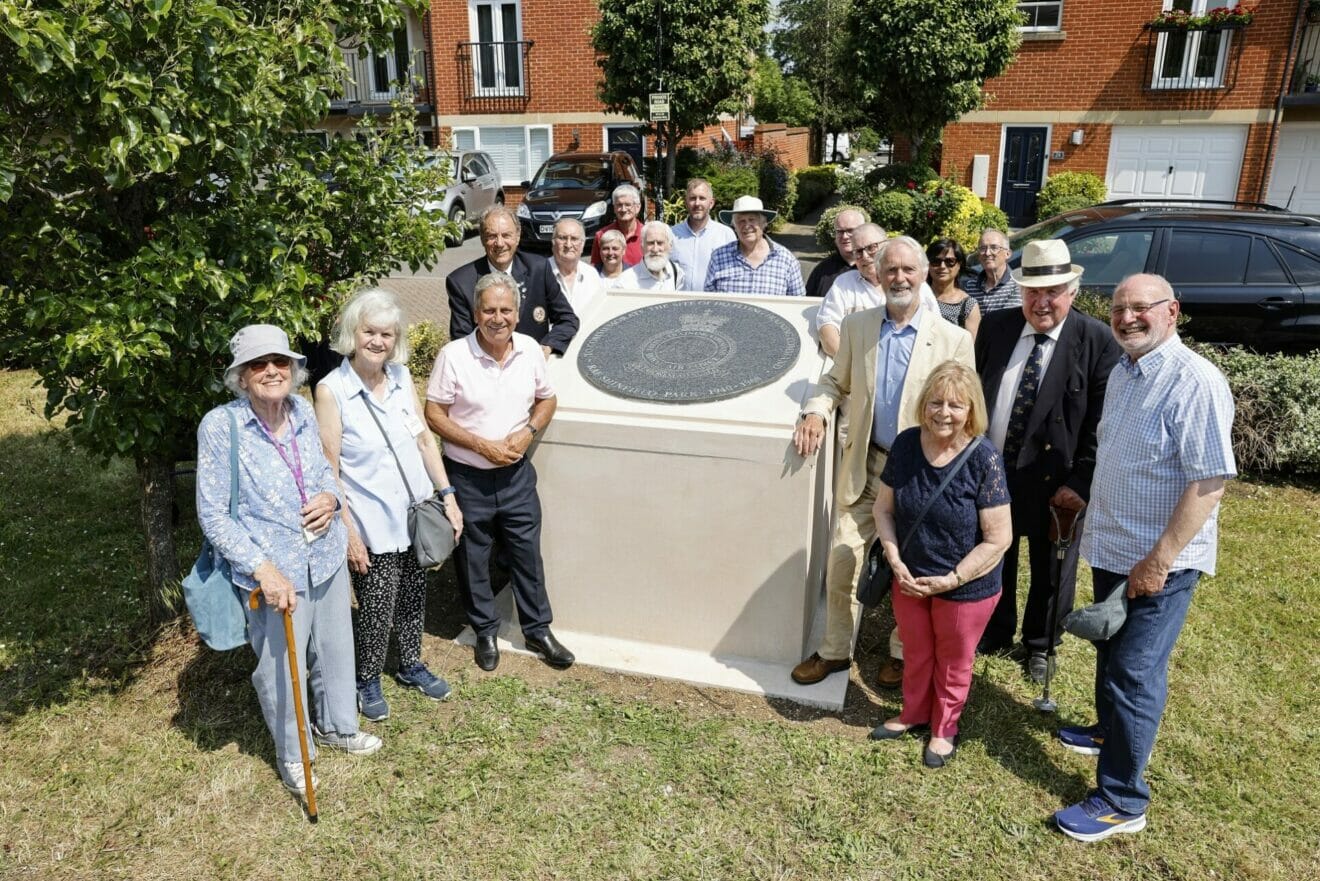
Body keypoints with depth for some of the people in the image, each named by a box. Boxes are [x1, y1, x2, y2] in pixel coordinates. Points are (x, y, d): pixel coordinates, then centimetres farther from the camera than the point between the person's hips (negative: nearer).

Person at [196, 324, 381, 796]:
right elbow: (213, 515, -14)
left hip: (327, 558, 5)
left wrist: (330, 496, -9)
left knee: (335, 648, 22)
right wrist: (263, 569, -22)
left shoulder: (303, 411, -2)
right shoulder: (220, 426, -17)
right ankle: (291, 754, 39)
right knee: (281, 667, 12)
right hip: (274, 573, -5)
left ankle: (337, 727, 49)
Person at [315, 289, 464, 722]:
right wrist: (348, 532, -14)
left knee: (413, 595, 18)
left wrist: (448, 495, 4)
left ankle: (411, 665, 42)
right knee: (377, 605, 6)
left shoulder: (402, 377, 1)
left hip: (414, 513, 5)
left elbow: (425, 440, 8)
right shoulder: (331, 390, -15)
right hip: (371, 524, -5)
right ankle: (368, 680, 32)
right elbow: (329, 468, -13)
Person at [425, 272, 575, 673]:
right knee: (473, 560, 12)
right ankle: (485, 632, 33)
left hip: (516, 474, 3)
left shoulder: (530, 350, -3)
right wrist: (482, 445, -18)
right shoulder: (454, 355, -14)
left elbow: (546, 400, 9)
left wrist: (528, 433, -10)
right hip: (467, 477, -2)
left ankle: (537, 629, 30)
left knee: (528, 553, 12)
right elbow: (434, 415, -11)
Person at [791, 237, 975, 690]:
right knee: (841, 563, 6)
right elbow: (835, 381, 9)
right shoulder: (856, 325, 0)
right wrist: (815, 411, -12)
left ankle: (903, 652, 35)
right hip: (864, 465, 2)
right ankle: (835, 650, 26)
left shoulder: (953, 339, -8)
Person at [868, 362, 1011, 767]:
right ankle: (913, 713, 50)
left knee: (953, 662, 20)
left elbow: (998, 539, -20)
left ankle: (944, 728, 44)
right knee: (915, 652, 25)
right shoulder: (906, 445, -12)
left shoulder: (984, 461, -24)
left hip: (966, 588, -3)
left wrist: (950, 580, -20)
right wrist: (895, 561, -12)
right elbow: (884, 507, -1)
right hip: (910, 579, 3)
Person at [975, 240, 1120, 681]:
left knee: (1051, 571, 16)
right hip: (991, 473, 3)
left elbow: (1101, 423, -12)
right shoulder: (995, 327, -2)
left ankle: (1040, 643, 40)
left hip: (1056, 481, -3)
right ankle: (994, 633, 43)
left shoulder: (1098, 341, -12)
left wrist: (1081, 483, -16)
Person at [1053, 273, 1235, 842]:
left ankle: (1122, 802, 13)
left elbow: (1210, 481, -24)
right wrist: (1087, 506, 16)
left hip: (1158, 562, -8)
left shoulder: (1194, 382, -21)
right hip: (1110, 549, 8)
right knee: (1110, 653, 23)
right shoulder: (1122, 373, 6)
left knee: (1134, 673, 0)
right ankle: (1110, 732, 47)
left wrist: (1158, 561, -24)